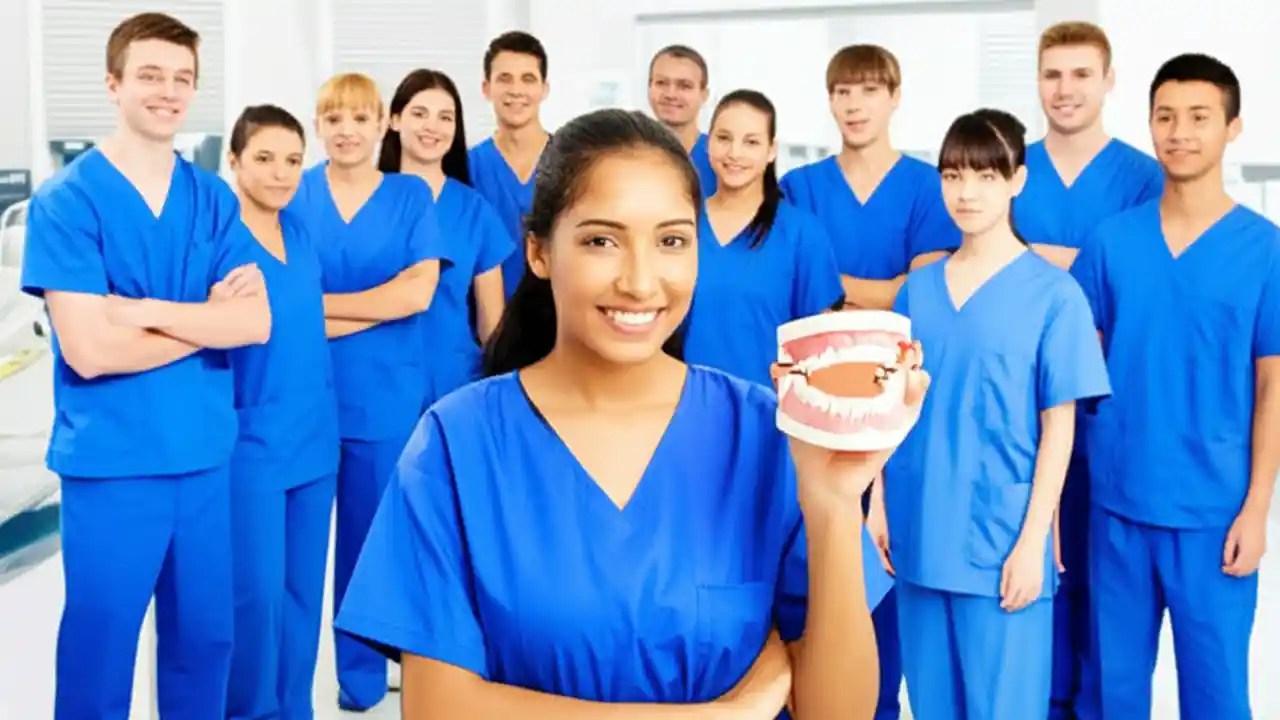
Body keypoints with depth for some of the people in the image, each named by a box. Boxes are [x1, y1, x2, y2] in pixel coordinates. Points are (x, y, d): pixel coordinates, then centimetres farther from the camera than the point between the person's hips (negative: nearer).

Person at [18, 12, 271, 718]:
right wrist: (207, 315, -10)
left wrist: (147, 309, -16)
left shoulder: (214, 198, 5)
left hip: (205, 457, 4)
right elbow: (88, 350, -17)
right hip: (111, 464, -4)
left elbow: (255, 322, -5)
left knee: (203, 641, 15)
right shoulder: (64, 201, -9)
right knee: (98, 655, 8)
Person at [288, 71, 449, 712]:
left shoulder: (411, 194, 2)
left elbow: (419, 292, -8)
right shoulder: (295, 195, 4)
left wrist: (320, 304, -9)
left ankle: (362, 669, 23)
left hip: (383, 396, 0)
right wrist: (378, 307, -12)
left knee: (372, 532, 7)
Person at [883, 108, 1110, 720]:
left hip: (1001, 541, -4)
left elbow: (1058, 427, -7)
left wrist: (1033, 541, -11)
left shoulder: (1053, 293, -6)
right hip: (920, 536, 4)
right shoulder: (918, 289, 7)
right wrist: (880, 505, 6)